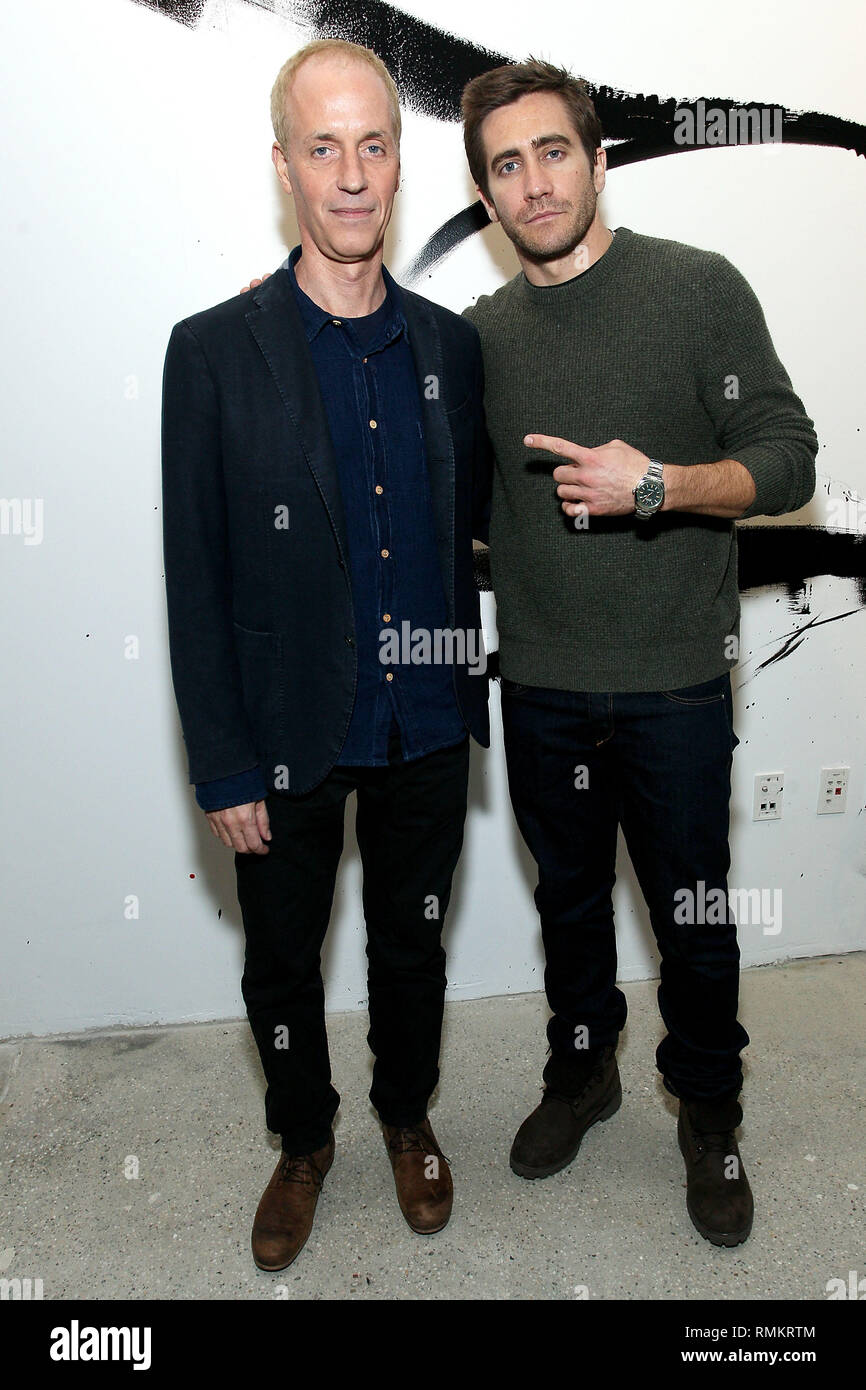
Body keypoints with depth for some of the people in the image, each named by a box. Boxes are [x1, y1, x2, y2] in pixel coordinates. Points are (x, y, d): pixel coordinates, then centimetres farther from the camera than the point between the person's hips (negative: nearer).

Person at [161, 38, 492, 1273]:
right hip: (290, 734, -2)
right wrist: (224, 769, -10)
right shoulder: (215, 353, -8)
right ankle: (304, 1142, 44)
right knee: (283, 959, 16)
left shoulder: (451, 344, 2)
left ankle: (408, 1117, 48)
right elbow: (196, 579, -9)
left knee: (412, 942, 20)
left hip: (427, 728, 3)